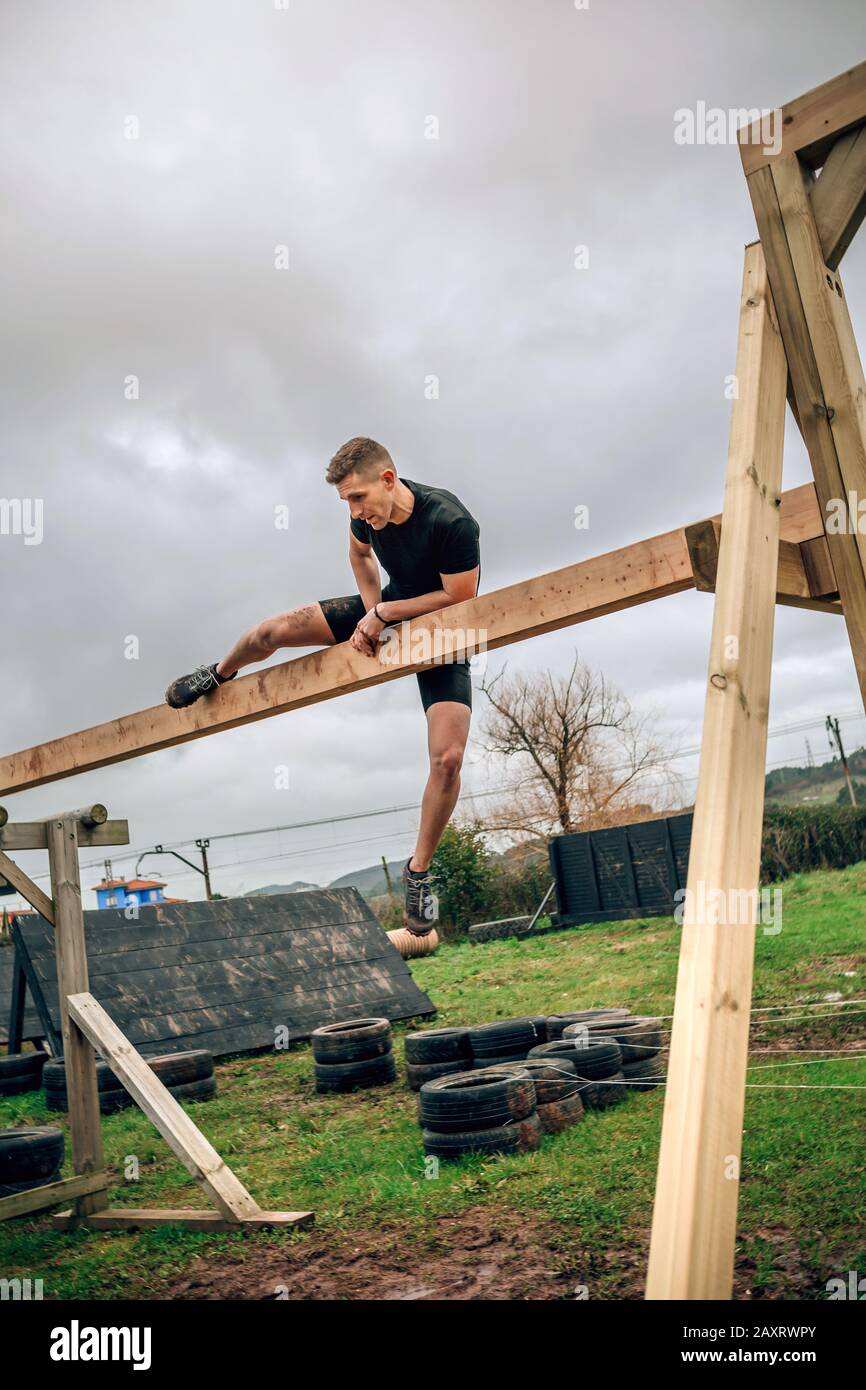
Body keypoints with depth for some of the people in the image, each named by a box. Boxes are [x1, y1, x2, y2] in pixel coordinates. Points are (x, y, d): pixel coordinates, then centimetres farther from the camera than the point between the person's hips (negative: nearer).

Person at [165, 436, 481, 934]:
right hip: (386, 609, 5)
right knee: (270, 632, -7)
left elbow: (460, 600, -25)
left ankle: (420, 870, 3)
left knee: (448, 758, -19)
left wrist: (384, 612, -22)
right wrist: (371, 612, -6)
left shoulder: (451, 521, -34)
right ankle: (218, 676, 31)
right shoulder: (370, 512, -15)